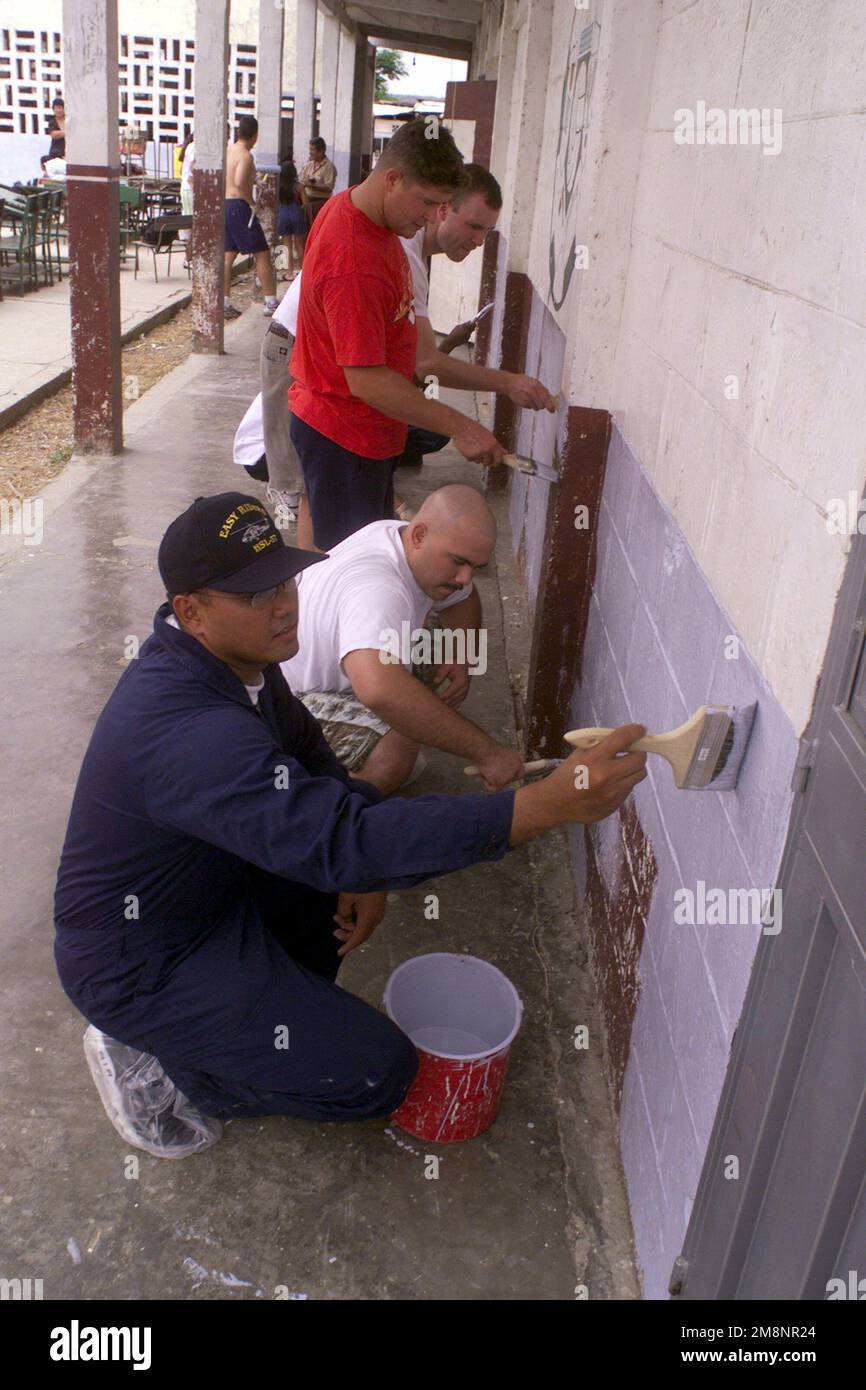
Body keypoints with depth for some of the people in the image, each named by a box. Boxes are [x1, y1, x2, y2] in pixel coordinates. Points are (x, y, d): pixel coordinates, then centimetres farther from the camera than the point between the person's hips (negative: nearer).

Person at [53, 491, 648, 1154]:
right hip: (140, 966, -9)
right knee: (377, 1073, -9)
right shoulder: (186, 730, -36)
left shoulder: (232, 655, -6)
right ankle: (157, 1064, 2)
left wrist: (365, 869, -7)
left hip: (209, 888, 9)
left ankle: (274, 1002, 13)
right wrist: (548, 803, -49)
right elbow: (340, 841, -44)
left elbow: (307, 750, 9)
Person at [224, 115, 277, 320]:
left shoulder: (227, 150, 12)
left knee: (227, 255, 9)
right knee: (262, 254, 0)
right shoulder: (245, 155, -12)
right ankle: (271, 303, 0)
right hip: (239, 206, -8)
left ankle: (224, 303, 7)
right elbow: (240, 182, -26)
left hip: (223, 205, 8)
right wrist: (251, 202, -13)